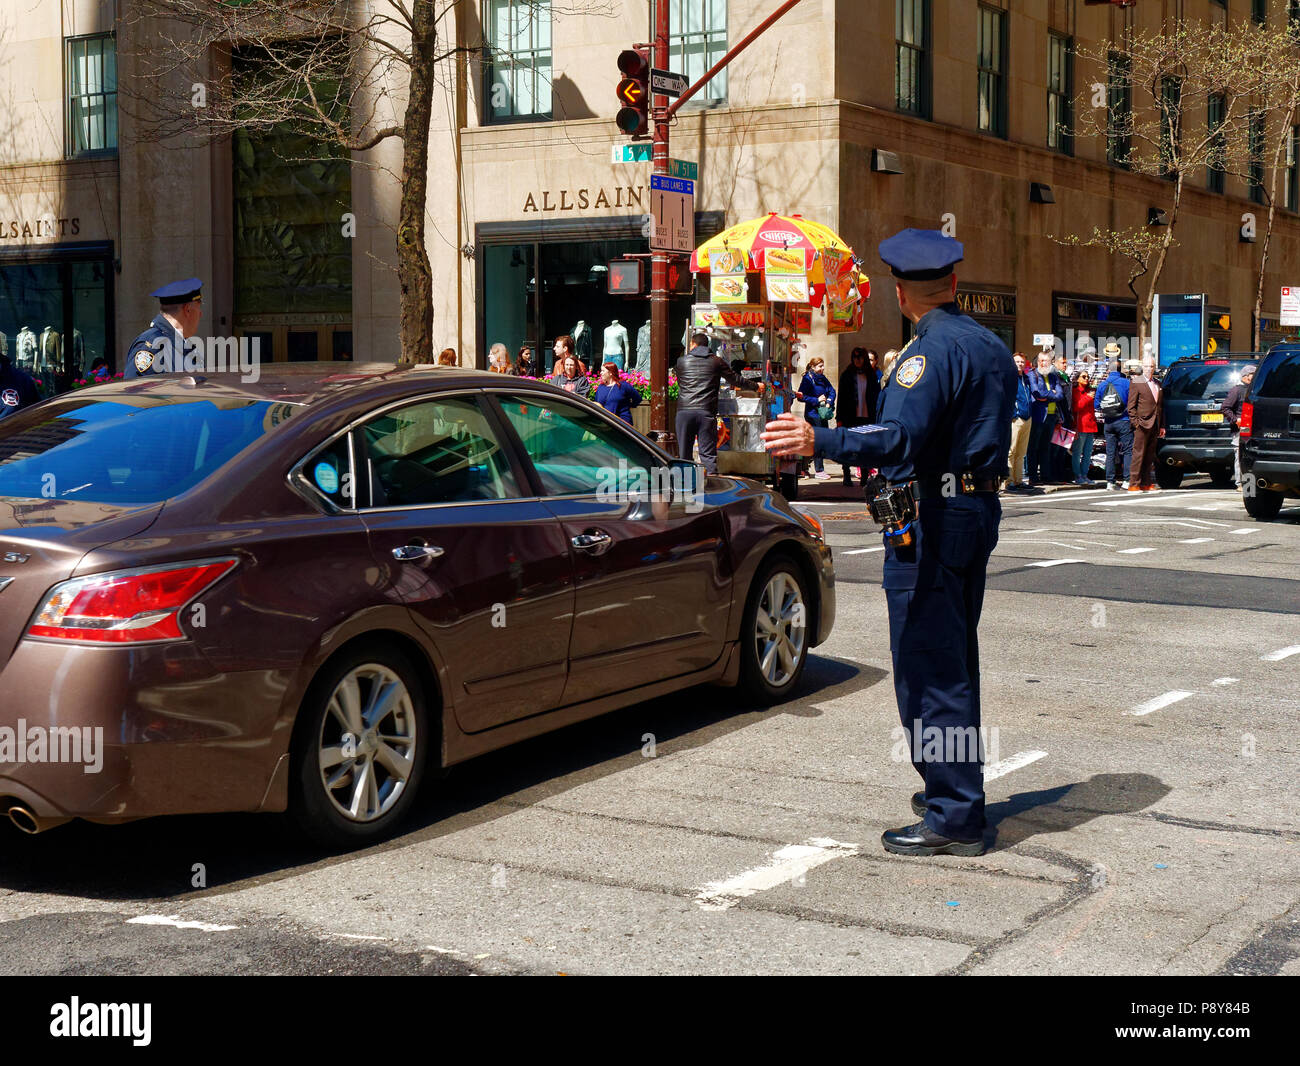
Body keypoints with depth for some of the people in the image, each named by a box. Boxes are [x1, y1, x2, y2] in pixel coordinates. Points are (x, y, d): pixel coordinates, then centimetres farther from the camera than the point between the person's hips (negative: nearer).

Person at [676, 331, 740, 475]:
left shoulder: (681, 361, 10)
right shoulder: (717, 361, 6)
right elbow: (735, 379, 13)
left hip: (684, 411, 1)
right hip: (706, 412, -1)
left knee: (684, 454, 8)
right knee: (708, 454, -1)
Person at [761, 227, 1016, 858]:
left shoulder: (932, 350, -15)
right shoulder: (991, 346, 14)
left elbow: (900, 437, -31)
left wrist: (820, 443, -40)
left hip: (931, 519, -10)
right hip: (979, 506, 10)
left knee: (927, 668, -6)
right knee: (954, 660, 19)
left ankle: (953, 818, -4)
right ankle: (957, 789, 29)